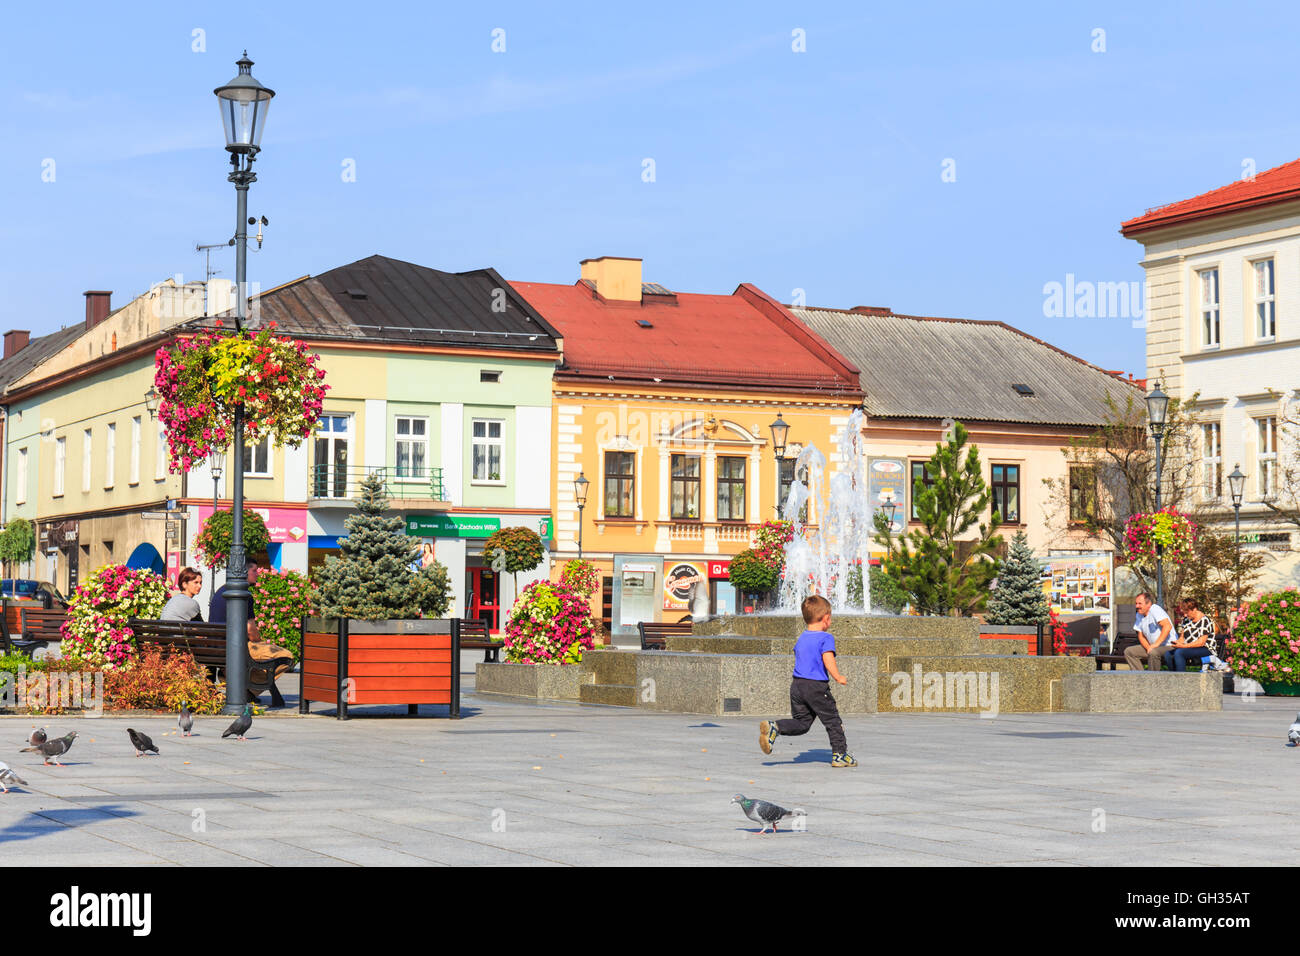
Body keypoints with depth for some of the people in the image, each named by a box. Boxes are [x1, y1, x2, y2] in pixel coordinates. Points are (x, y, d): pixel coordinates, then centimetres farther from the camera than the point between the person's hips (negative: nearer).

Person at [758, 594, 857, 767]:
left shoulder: (801, 638, 15)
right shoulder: (826, 638, -8)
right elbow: (827, 659, -20)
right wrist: (838, 677, -13)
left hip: (797, 684, 7)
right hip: (817, 687, -7)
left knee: (801, 722, 10)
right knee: (832, 721, 6)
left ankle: (774, 727, -11)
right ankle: (840, 755, 7)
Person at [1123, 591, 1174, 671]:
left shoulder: (1155, 609, -16)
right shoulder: (1139, 615, 9)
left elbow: (1168, 626, -28)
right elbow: (1141, 636, 14)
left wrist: (1156, 644, -30)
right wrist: (1148, 647, -7)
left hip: (1168, 646, -9)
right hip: (1152, 647, 9)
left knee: (1153, 652, -38)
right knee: (1128, 652, -1)